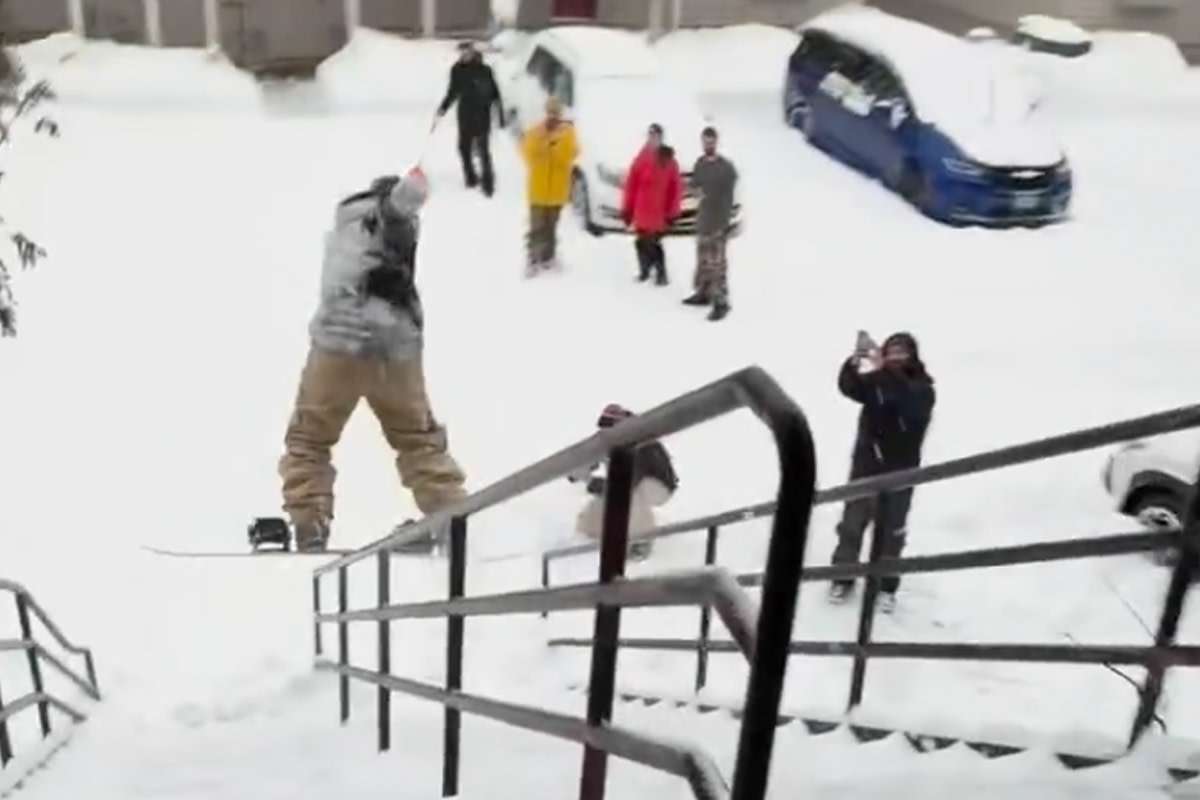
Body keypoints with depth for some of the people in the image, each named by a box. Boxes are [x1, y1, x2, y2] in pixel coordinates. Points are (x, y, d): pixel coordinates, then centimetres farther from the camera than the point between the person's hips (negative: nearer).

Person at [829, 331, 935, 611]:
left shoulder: (922, 389, -5)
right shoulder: (874, 381, 3)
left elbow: (908, 401, -28)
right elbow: (849, 387, -15)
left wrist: (884, 370, -41)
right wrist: (854, 362, -35)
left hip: (899, 470, -2)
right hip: (866, 464, 2)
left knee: (890, 531, 4)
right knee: (852, 523, 5)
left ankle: (886, 587, 15)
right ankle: (843, 578, 18)